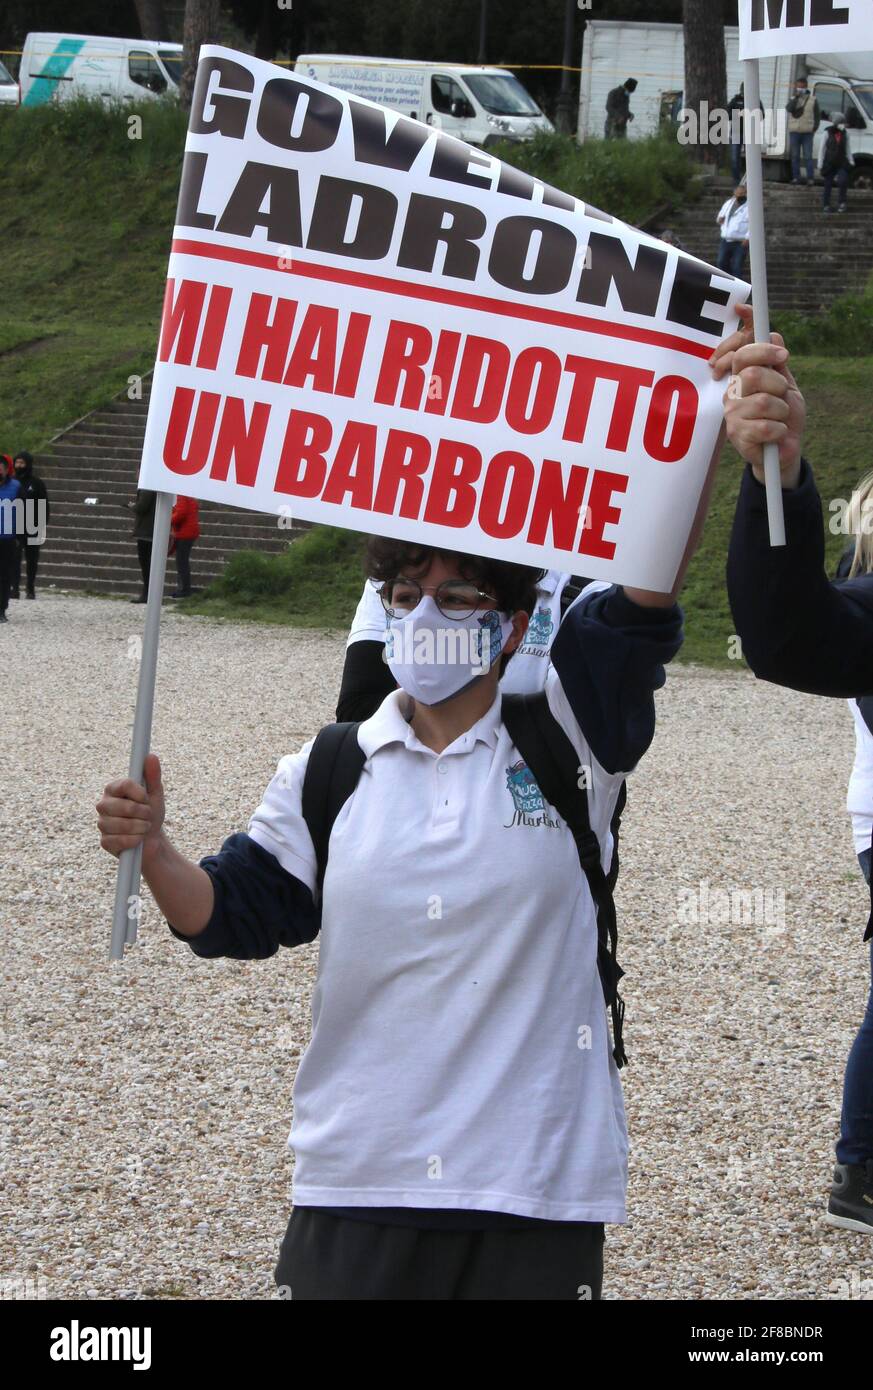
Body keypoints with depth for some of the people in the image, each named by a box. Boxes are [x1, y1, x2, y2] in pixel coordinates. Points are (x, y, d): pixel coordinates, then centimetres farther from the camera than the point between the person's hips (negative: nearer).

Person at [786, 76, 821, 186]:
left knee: (807, 157, -5)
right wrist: (796, 97, -16)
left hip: (807, 133, -2)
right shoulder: (793, 100, 9)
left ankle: (810, 178, -5)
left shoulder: (812, 100, 5)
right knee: (795, 156, 6)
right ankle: (796, 177, 11)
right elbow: (789, 109, -13)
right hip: (794, 132, 2)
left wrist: (814, 128, -5)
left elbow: (817, 116, 7)